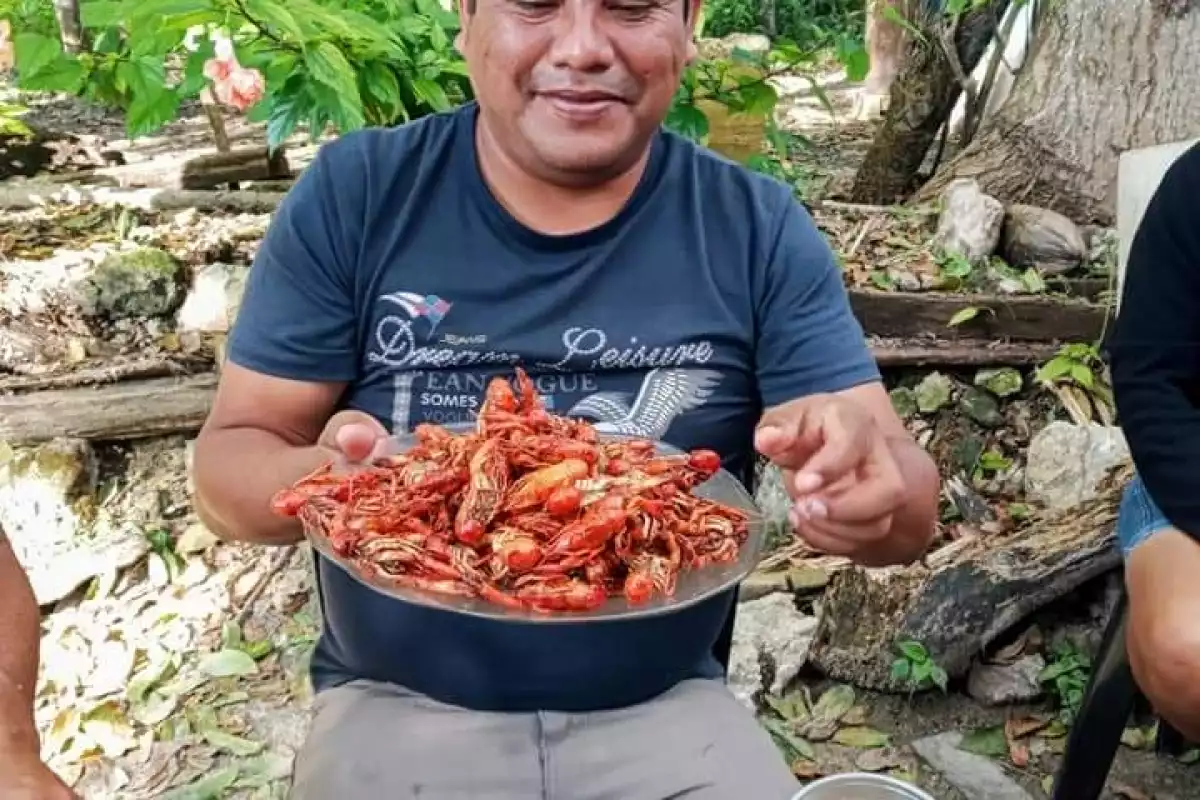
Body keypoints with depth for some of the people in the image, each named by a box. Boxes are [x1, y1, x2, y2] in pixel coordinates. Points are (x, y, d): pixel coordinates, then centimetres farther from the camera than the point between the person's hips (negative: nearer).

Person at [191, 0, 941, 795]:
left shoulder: (758, 227, -5)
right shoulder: (354, 194, -7)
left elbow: (910, 512, -8)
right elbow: (228, 465, -5)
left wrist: (866, 482, -32)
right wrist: (320, 478, -29)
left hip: (667, 708, 1)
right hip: (401, 705, 0)